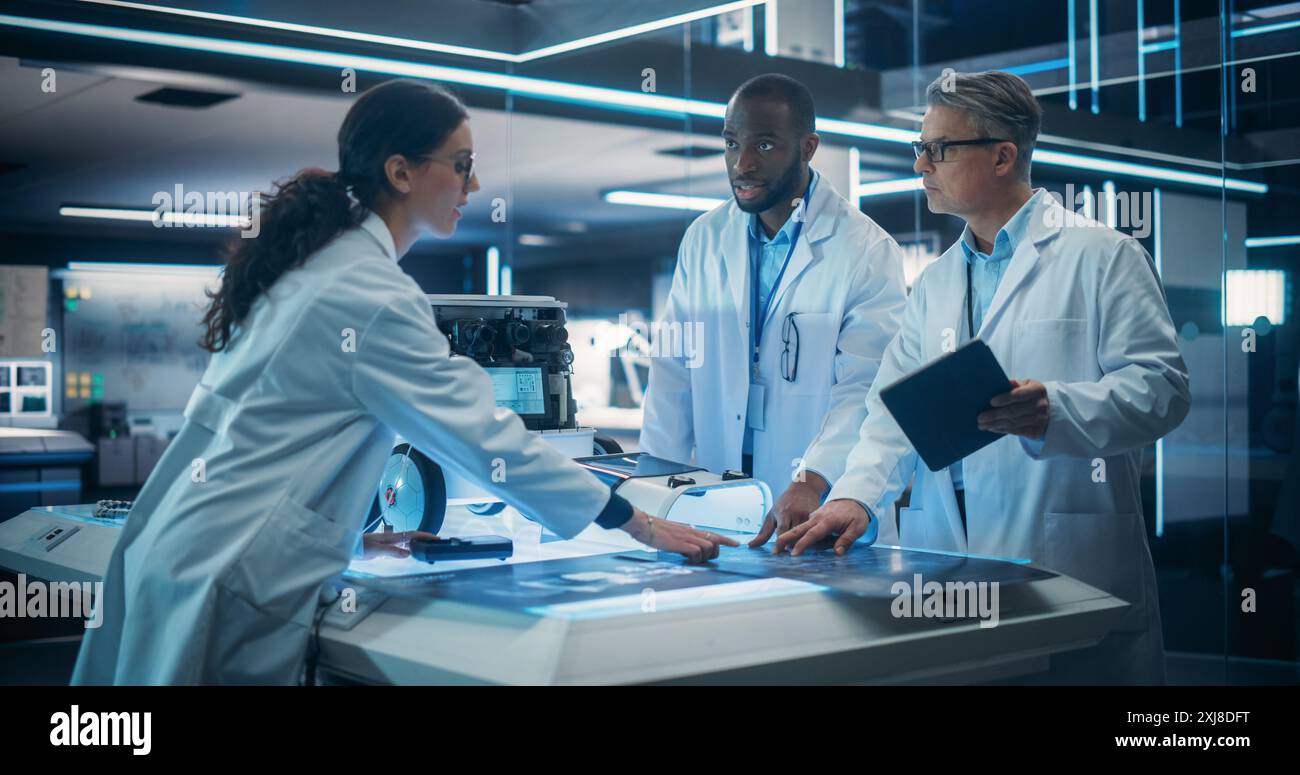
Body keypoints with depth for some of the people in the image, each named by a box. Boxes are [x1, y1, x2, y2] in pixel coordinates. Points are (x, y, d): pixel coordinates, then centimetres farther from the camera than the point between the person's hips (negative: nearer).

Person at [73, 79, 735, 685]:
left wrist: (352, 529, 21)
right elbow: (485, 437, -16)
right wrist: (639, 525, -10)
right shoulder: (374, 298, -16)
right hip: (231, 577, -9)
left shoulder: (313, 257, 11)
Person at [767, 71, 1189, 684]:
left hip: (1068, 566, -5)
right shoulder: (935, 282, 19)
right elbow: (895, 409, 10)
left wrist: (1054, 410, -25)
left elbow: (1160, 386, -8)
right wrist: (857, 496, -7)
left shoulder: (1100, 256, 1)